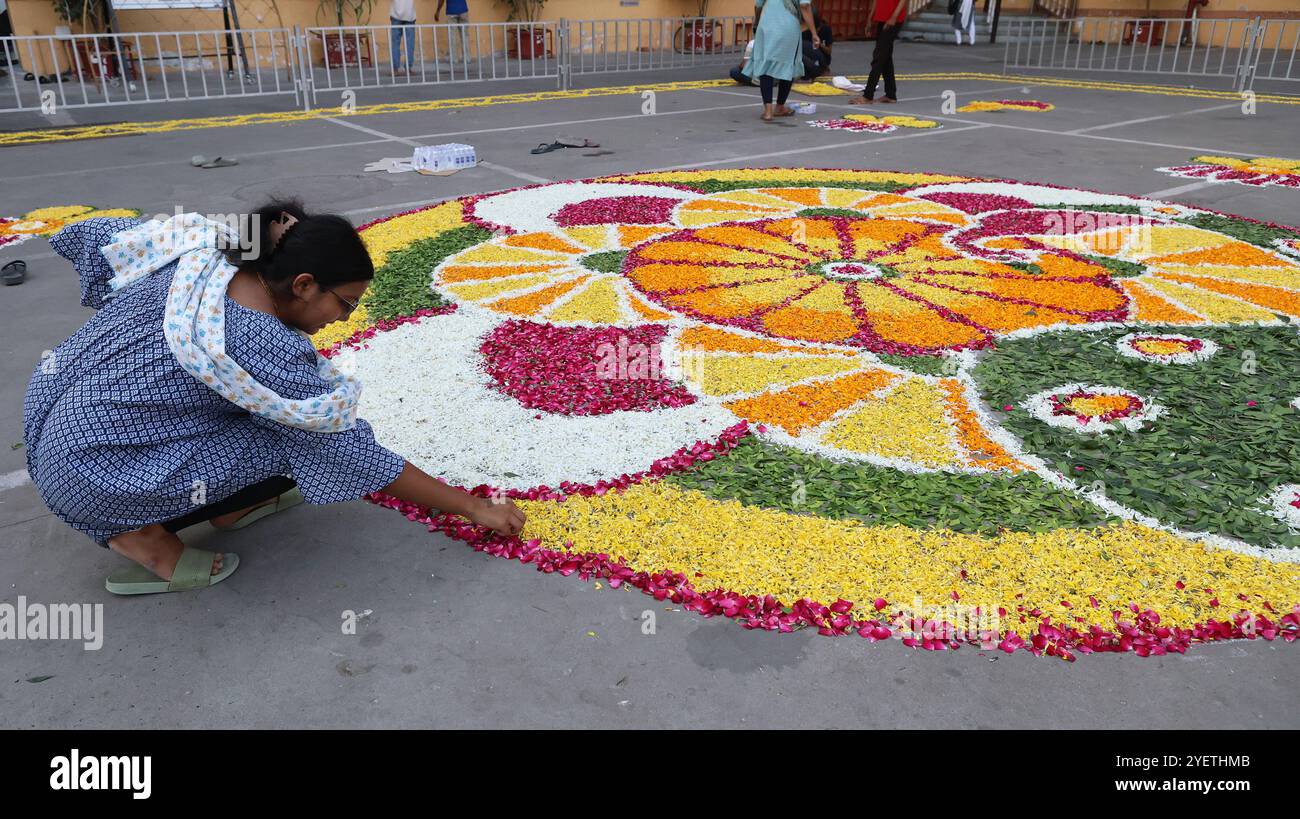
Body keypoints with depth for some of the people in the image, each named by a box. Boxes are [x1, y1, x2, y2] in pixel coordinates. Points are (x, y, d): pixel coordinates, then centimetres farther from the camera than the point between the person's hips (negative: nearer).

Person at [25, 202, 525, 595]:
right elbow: (358, 456, -20)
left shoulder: (200, 248, -7)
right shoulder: (268, 352, -27)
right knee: (293, 448, -9)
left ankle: (228, 504, 16)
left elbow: (86, 236, 7)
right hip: (87, 473, -8)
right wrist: (474, 508, -13)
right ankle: (145, 535, -3)